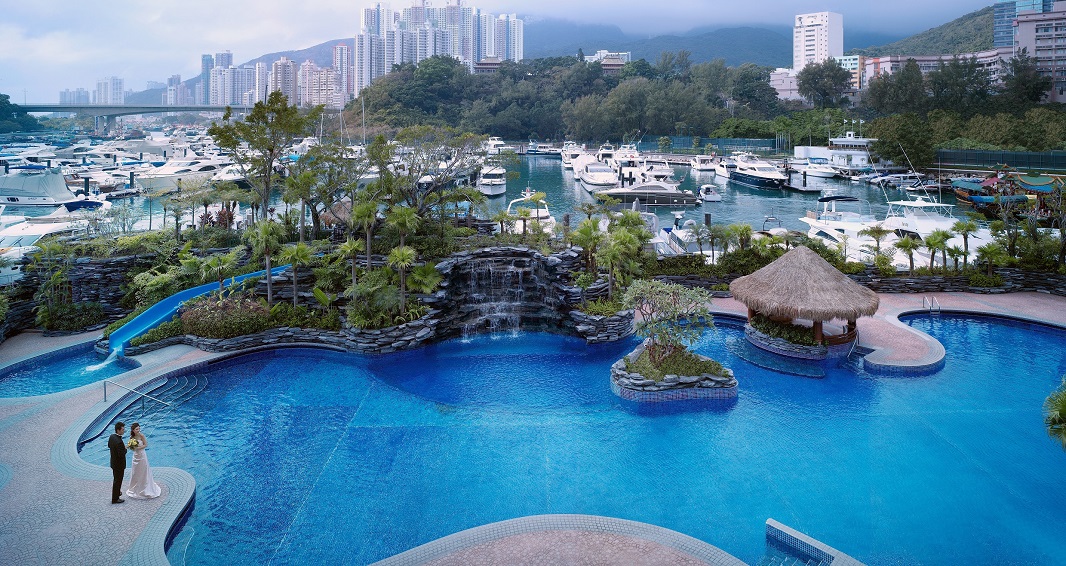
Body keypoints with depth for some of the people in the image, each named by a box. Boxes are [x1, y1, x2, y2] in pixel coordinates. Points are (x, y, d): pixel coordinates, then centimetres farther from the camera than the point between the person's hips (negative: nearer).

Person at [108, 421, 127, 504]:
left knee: (117, 479, 28)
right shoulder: (119, 442, -35)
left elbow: (109, 446, 11)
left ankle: (117, 492, 48)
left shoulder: (111, 436, -7)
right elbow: (122, 454, -32)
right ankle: (115, 499, 22)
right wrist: (125, 449, -14)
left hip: (114, 462, 8)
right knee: (118, 481, 9)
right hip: (119, 465, -8)